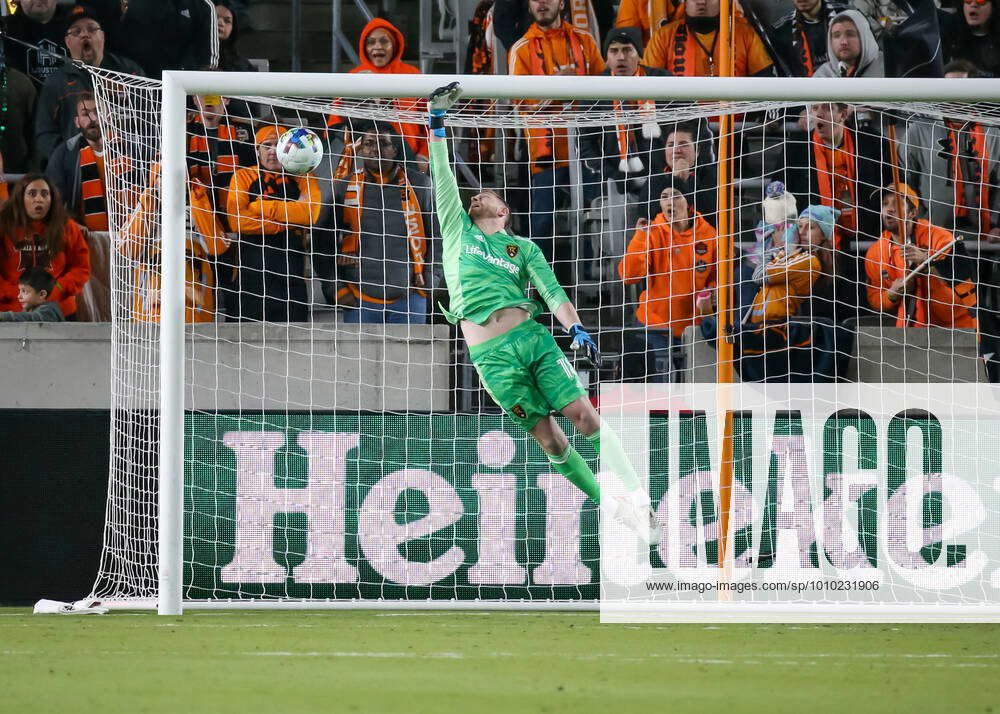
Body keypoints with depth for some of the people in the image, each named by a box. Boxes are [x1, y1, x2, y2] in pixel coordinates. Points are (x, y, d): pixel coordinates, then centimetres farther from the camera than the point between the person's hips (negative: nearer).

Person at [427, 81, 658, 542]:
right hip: (491, 355, 0)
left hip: (531, 336, 0)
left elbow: (552, 290, 4)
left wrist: (575, 329, -13)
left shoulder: (523, 248, 17)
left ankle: (638, 502, -8)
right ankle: (611, 506, 7)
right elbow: (444, 180, 10)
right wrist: (437, 127, 3)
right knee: (549, 439, -3)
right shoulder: (459, 230, 18)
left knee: (585, 417, -11)